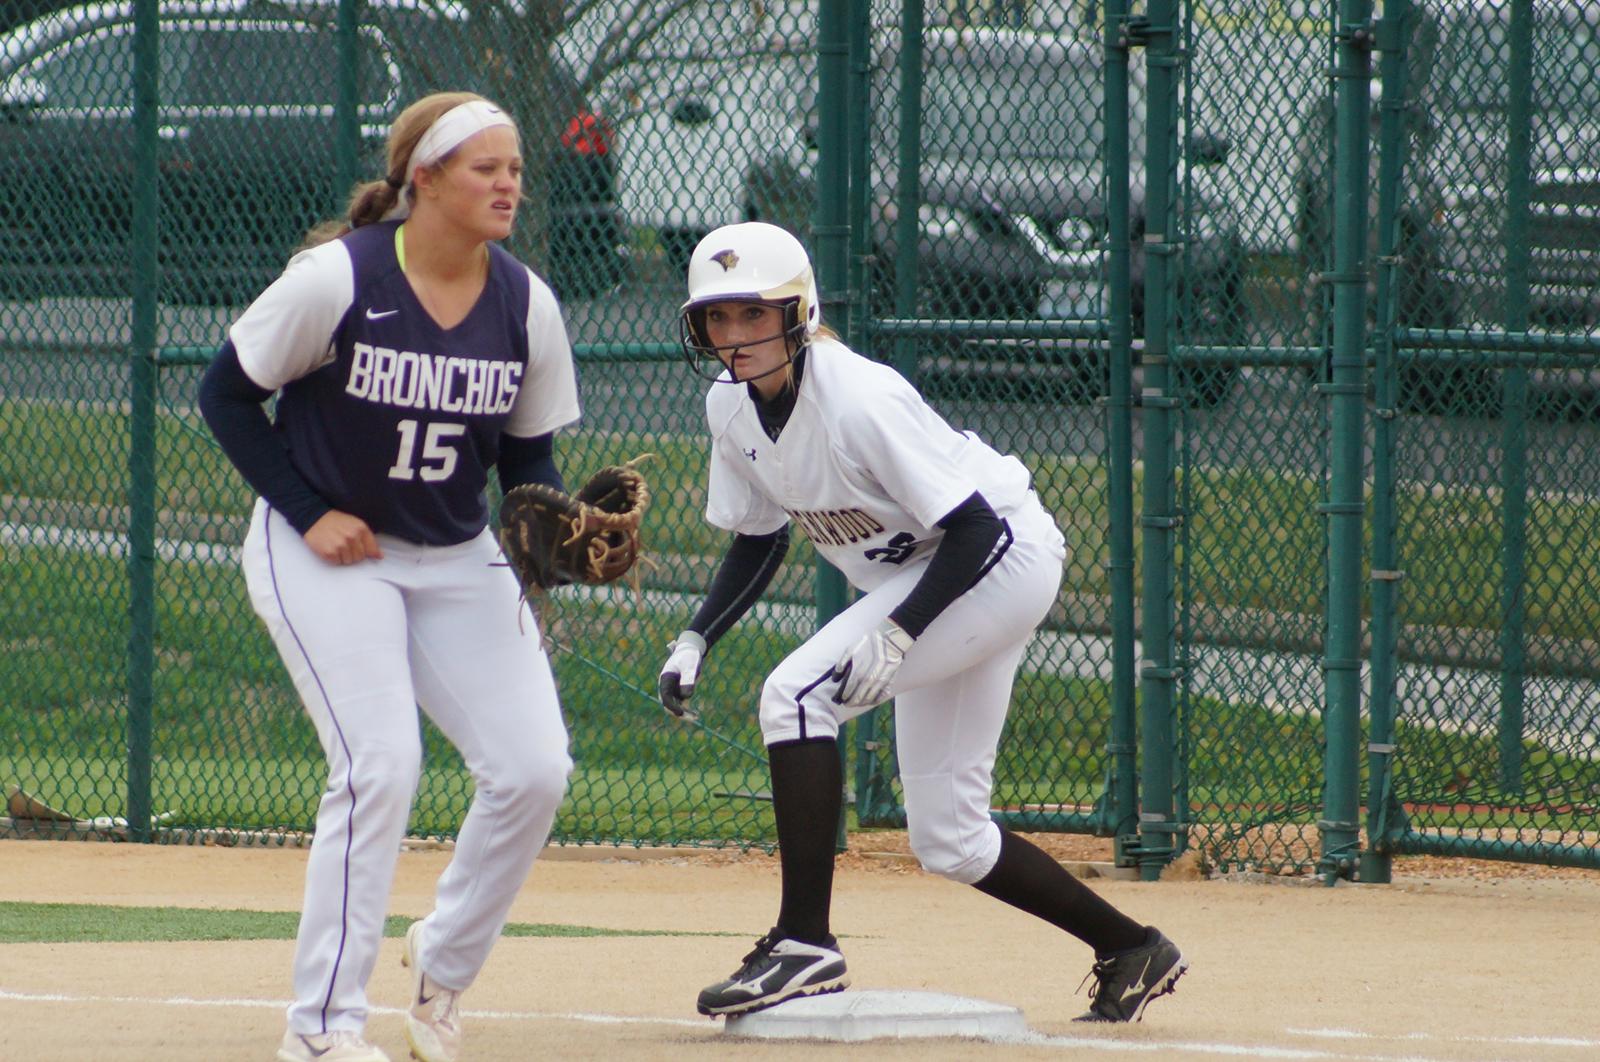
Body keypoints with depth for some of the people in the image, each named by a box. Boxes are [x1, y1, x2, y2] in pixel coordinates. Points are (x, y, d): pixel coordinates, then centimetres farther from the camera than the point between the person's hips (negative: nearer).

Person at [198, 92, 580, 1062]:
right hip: (326, 555, -5)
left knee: (534, 769, -7)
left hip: (459, 560, 5)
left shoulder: (527, 306, -4)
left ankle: (443, 964, 18)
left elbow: (530, 453, 6)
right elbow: (228, 393, -6)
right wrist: (309, 512, -12)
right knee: (381, 763, -20)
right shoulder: (337, 279, -17)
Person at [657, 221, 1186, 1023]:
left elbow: (976, 531, -27)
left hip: (1007, 560, -9)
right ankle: (1131, 951, 26)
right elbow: (757, 541, 9)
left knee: (797, 692, -25)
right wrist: (696, 640, -5)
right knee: (946, 842, 9)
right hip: (916, 581, 9)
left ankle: (804, 942, -22)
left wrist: (896, 634, -36)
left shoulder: (861, 400, -28)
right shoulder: (731, 408, -4)